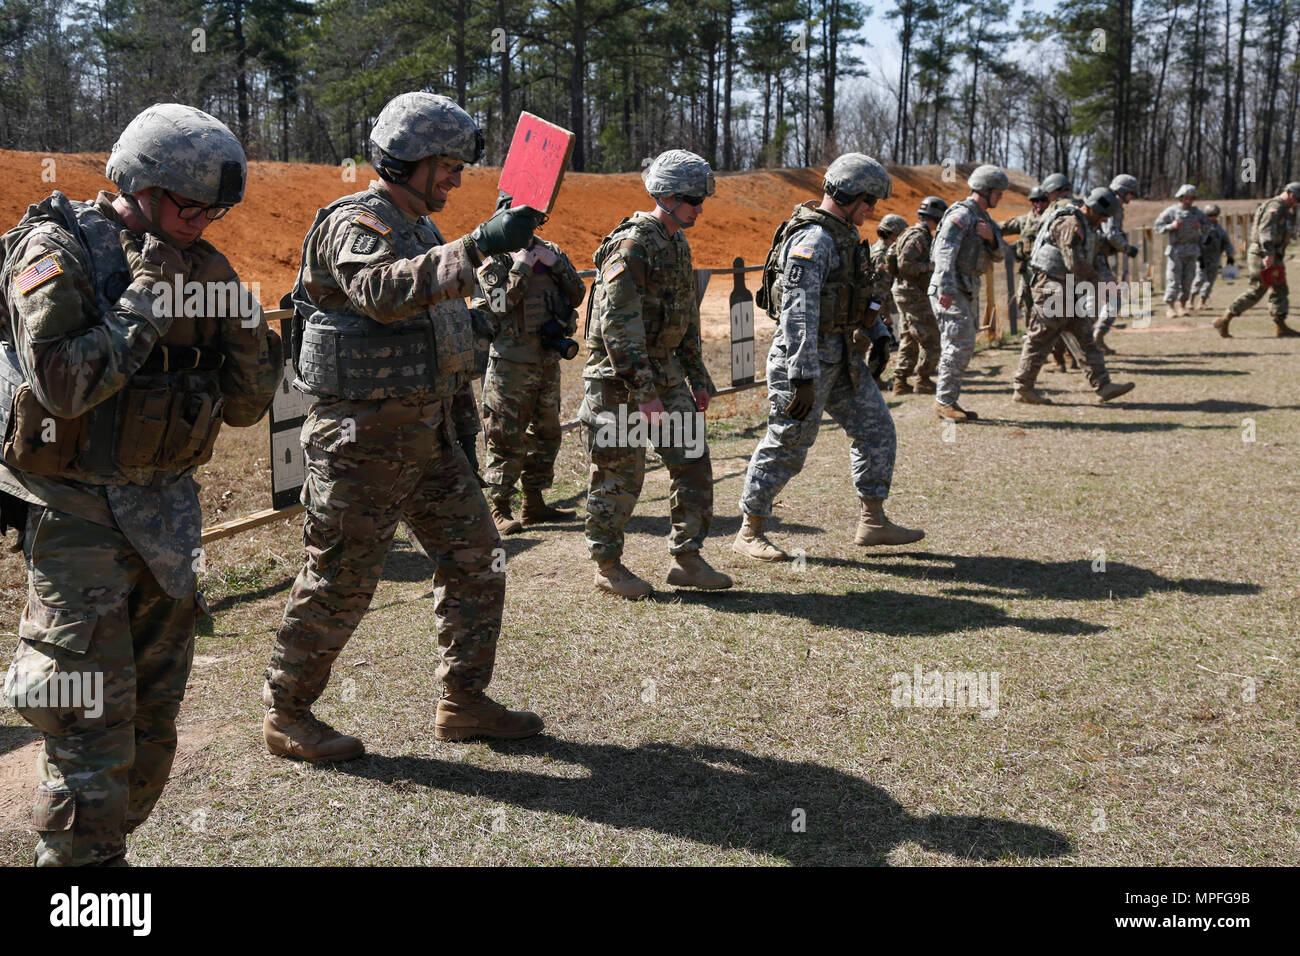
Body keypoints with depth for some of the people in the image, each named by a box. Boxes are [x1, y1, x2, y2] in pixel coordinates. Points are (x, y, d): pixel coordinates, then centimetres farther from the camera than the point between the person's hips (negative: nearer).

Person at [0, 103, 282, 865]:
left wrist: (239, 317, -7)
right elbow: (65, 384, -23)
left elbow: (246, 405, 6)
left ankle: (111, 841, 28)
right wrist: (146, 299, -20)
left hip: (165, 509, 7)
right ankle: (83, 856, 5)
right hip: (77, 510, -6)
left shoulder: (199, 264, 7)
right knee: (93, 717, -7)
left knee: (154, 715, 13)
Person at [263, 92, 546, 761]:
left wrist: (460, 422, 21)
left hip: (427, 433, 9)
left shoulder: (420, 230, 16)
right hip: (363, 436, -9)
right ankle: (286, 716, 15)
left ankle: (463, 704, 21)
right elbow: (385, 291, -35)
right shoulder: (354, 225, -13)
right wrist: (477, 249, -42)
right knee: (339, 581, -1)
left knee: (475, 560, 10)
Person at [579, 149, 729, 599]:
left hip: (664, 368, 9)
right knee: (619, 474, 0)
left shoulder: (678, 243, 12)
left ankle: (686, 559, 15)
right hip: (619, 376, -8)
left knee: (693, 459, 5)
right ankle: (607, 566, 14)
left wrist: (697, 376, 19)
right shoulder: (631, 246, -17)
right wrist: (644, 392, -25)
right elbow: (618, 326, -23)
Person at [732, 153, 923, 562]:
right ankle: (750, 533, 10)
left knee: (876, 428, 9)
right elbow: (798, 312, -27)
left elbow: (859, 291, 27)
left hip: (839, 352, 10)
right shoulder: (813, 240, -20)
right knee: (787, 444, -2)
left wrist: (878, 335, 19)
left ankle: (873, 521, 18)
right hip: (806, 354, -10)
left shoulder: (843, 235, 12)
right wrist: (803, 378, -30)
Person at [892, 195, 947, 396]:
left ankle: (900, 382, 13)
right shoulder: (918, 236, -16)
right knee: (931, 339, -6)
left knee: (909, 341, 12)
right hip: (913, 294, -11)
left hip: (908, 293, 11)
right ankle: (924, 381, -1)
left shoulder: (922, 236, 16)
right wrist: (931, 266, -20)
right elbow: (904, 264, -24)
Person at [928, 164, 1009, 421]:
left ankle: (950, 401, 15)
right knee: (961, 344, -13)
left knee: (962, 347, 10)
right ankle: (943, 401, -8)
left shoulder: (982, 217, 17)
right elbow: (945, 251, -22)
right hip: (950, 290, -10)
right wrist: (946, 289, -30)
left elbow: (998, 251, 12)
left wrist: (991, 236, -10)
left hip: (968, 290, 10)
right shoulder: (961, 214, -13)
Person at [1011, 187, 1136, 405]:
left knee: (1086, 336, 5)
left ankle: (1103, 386, 3)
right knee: (1040, 340, -2)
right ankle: (1022, 389, 6)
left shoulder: (1089, 226, 16)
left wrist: (1106, 274, -2)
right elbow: (1076, 264, -24)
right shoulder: (1070, 224, -18)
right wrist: (1096, 282, -9)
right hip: (1053, 287, -10)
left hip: (1072, 290, 10)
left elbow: (1097, 257, 19)